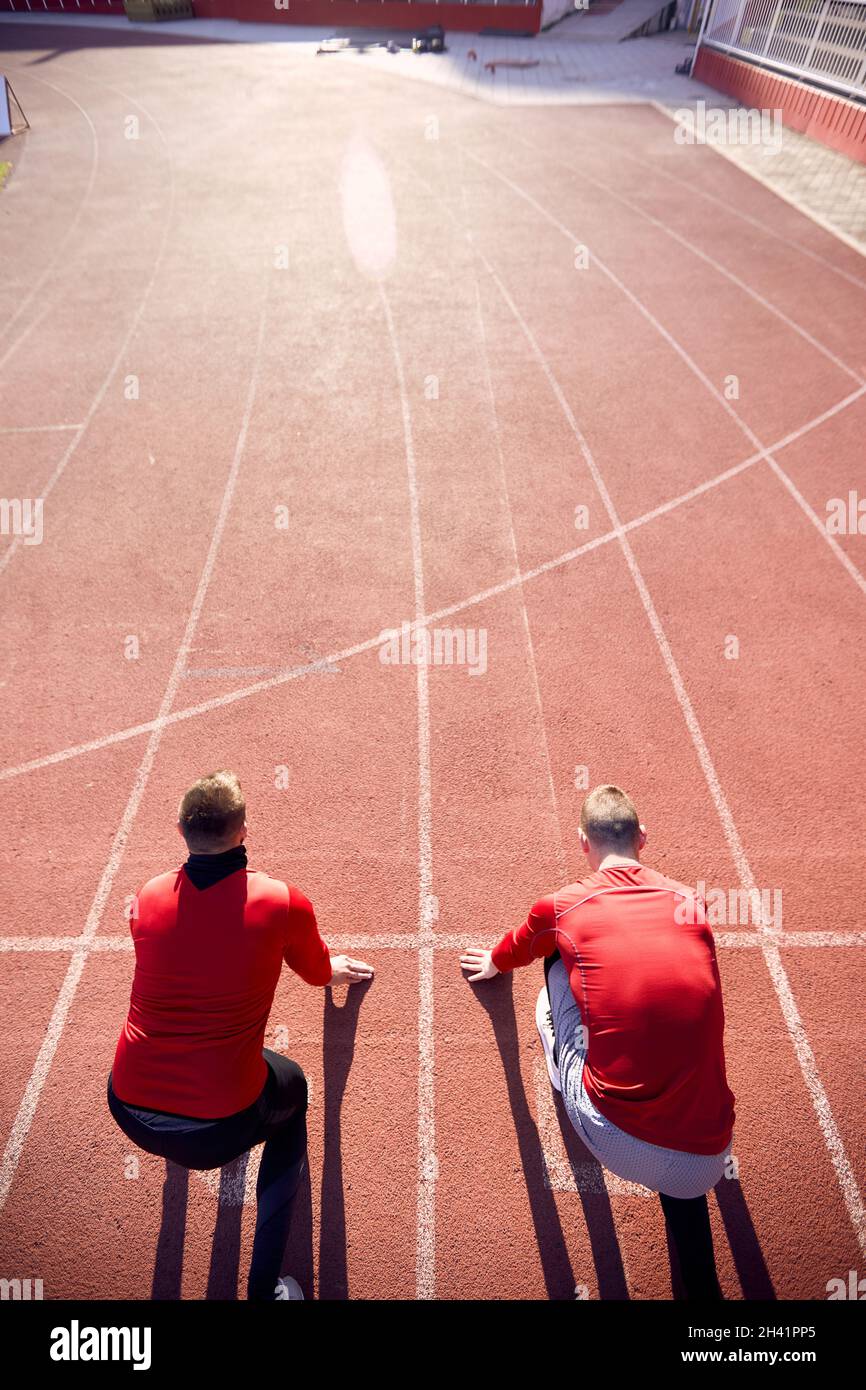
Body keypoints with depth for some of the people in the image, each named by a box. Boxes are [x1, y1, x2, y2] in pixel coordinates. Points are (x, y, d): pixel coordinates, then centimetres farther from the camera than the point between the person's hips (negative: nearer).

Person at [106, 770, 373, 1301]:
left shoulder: (149, 897, -2)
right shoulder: (284, 902, -13)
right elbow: (317, 972, 10)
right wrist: (337, 971, 35)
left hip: (128, 1111, 4)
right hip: (218, 1128, -4)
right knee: (291, 1086, 28)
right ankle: (267, 1287, 25)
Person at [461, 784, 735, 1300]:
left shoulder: (563, 905, 0)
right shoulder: (692, 901, 7)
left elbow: (518, 947, 27)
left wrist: (493, 963, 52)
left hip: (611, 1137, -2)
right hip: (705, 1155, 2)